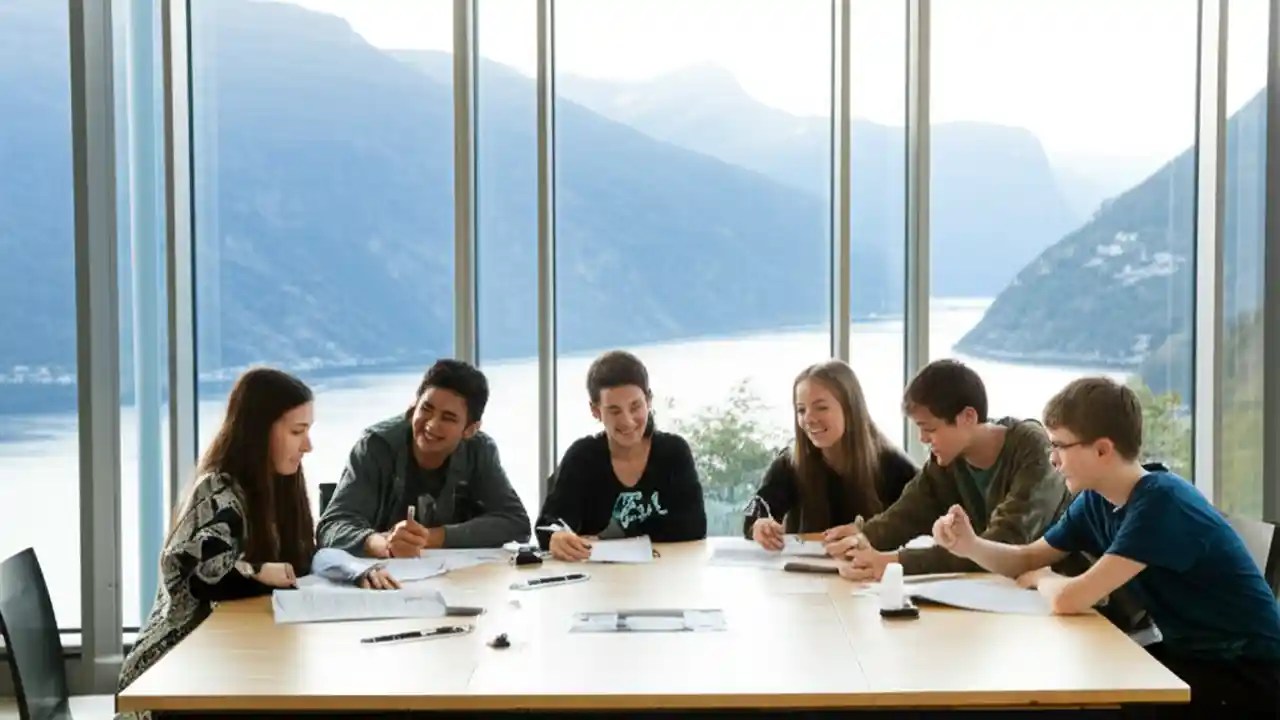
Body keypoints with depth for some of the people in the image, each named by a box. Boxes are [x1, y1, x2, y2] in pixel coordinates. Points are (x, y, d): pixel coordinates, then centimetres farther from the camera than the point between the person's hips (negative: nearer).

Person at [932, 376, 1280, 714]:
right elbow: (1026, 560, 13)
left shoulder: (1162, 503, -27)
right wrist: (969, 545, -8)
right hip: (1192, 654, 8)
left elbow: (1068, 599, -33)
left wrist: (1042, 579, -9)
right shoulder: (1096, 500, 1)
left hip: (1247, 675, -8)